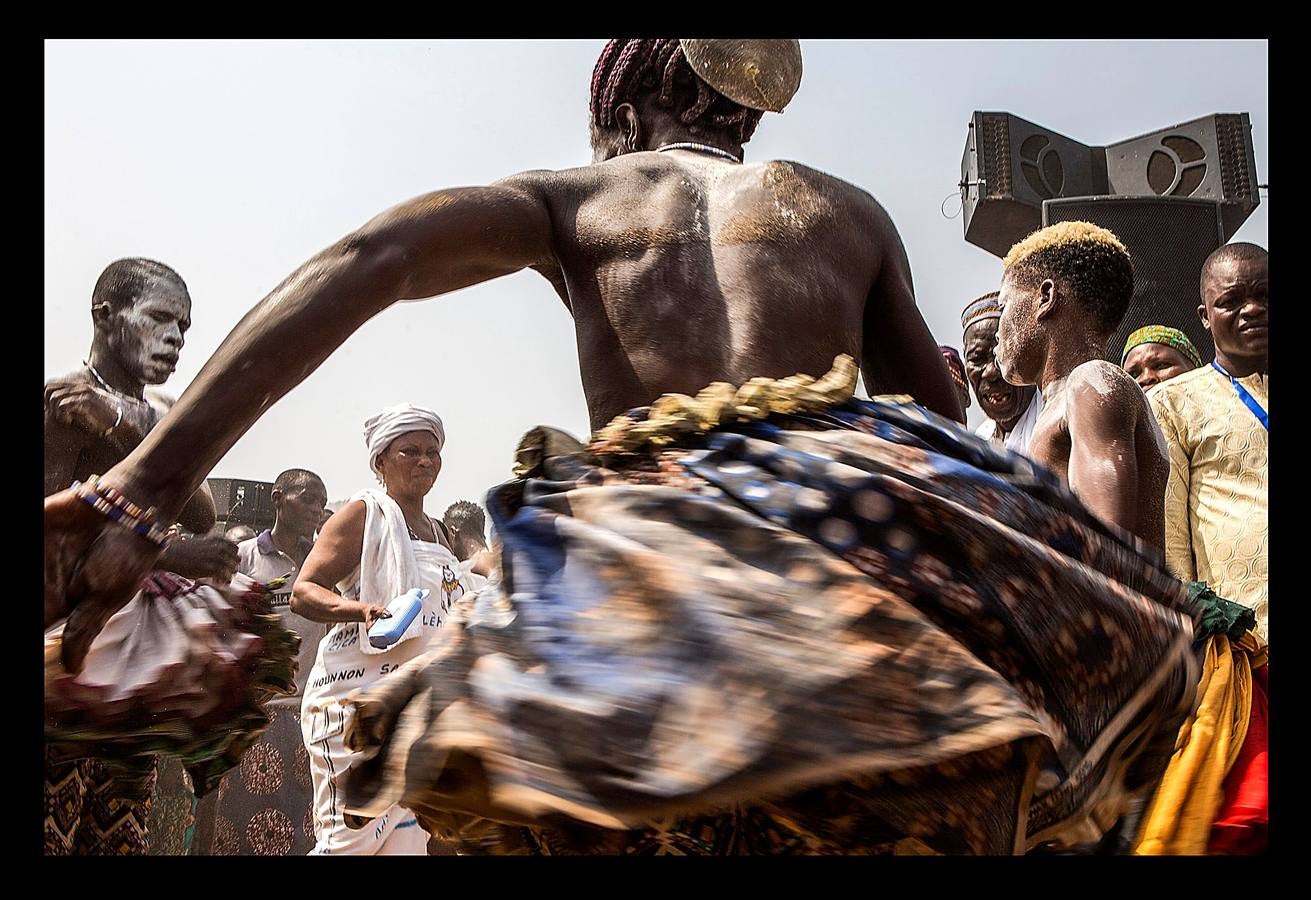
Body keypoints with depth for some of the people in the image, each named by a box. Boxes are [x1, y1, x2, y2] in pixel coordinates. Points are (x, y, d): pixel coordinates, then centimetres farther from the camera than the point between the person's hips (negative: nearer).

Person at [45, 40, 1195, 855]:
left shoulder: (566, 196, 17)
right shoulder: (851, 208, 23)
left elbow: (364, 262, 0)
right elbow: (945, 423, 21)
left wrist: (144, 486, -6)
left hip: (646, 559, -1)